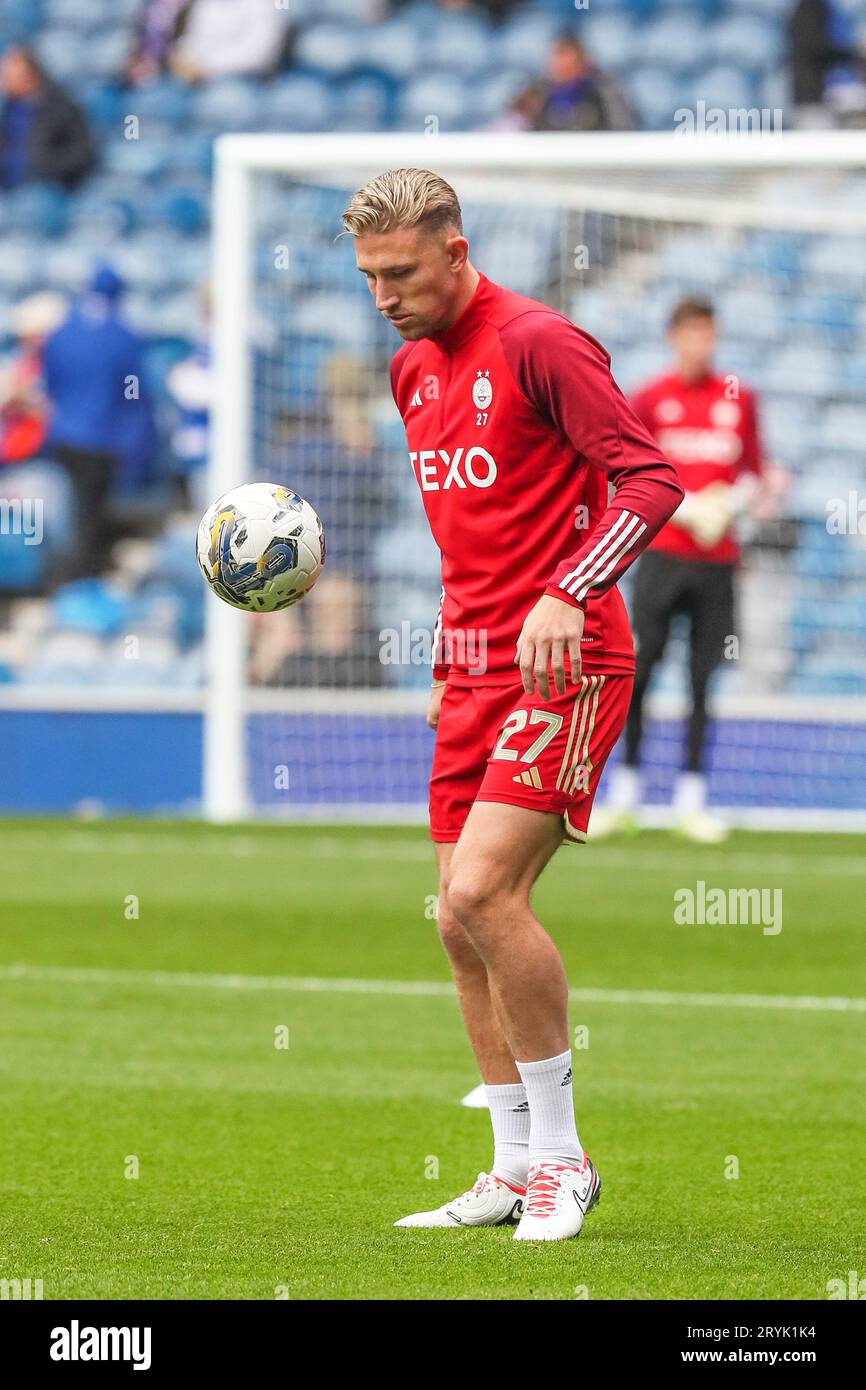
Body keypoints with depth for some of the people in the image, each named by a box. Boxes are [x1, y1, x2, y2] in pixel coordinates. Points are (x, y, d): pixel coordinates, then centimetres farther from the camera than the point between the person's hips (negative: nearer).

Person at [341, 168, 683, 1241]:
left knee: (482, 893, -19)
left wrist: (565, 596, -28)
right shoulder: (412, 369, 14)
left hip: (564, 666, -9)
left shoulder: (538, 344, -12)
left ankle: (560, 1155, -7)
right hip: (475, 672, 9)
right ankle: (518, 1171, 13)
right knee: (464, 925, 6)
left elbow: (651, 478, -17)